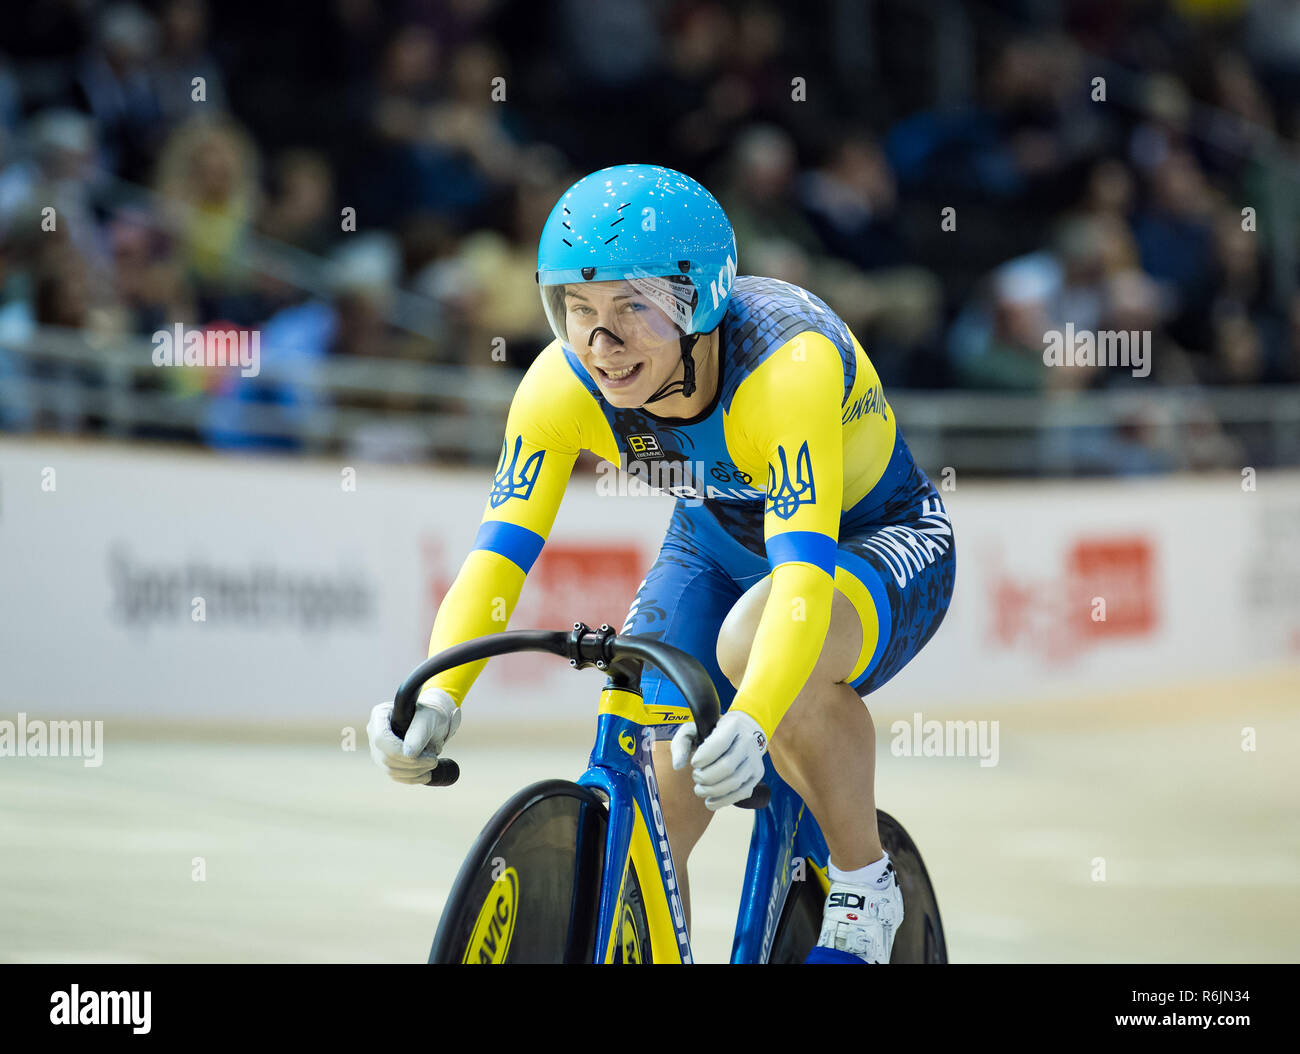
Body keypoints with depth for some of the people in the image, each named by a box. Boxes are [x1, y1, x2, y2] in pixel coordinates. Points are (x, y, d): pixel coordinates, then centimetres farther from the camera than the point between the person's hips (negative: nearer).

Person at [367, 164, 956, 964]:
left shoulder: (789, 363, -38)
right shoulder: (562, 386, -23)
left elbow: (804, 572, -48)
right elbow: (500, 550, -27)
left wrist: (751, 721, -64)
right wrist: (436, 696, -45)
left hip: (872, 544, -5)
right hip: (719, 547, 5)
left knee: (753, 643, -35)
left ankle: (864, 889, -14)